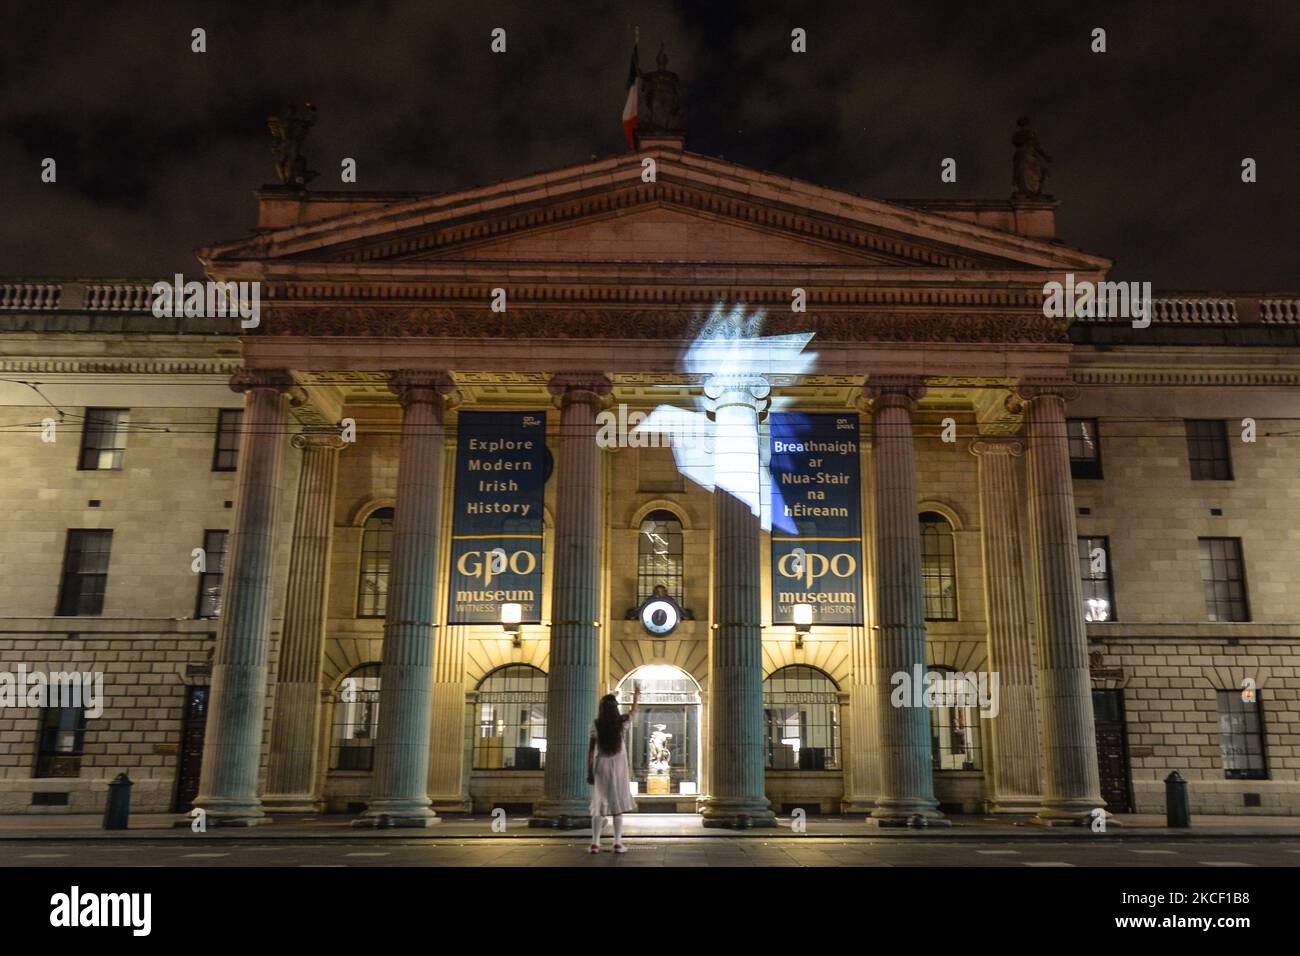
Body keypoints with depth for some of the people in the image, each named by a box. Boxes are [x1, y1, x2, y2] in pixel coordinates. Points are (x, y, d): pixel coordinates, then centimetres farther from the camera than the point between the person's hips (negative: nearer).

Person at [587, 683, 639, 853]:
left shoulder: (596, 724, -5)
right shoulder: (622, 721, -3)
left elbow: (590, 750, -4)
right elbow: (632, 712, 20)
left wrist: (589, 772, 3)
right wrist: (635, 697, 38)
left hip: (600, 767, 0)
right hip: (618, 767, 0)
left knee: (599, 804, 5)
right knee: (617, 804, 4)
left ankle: (595, 843, 4)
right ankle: (618, 843, 3)